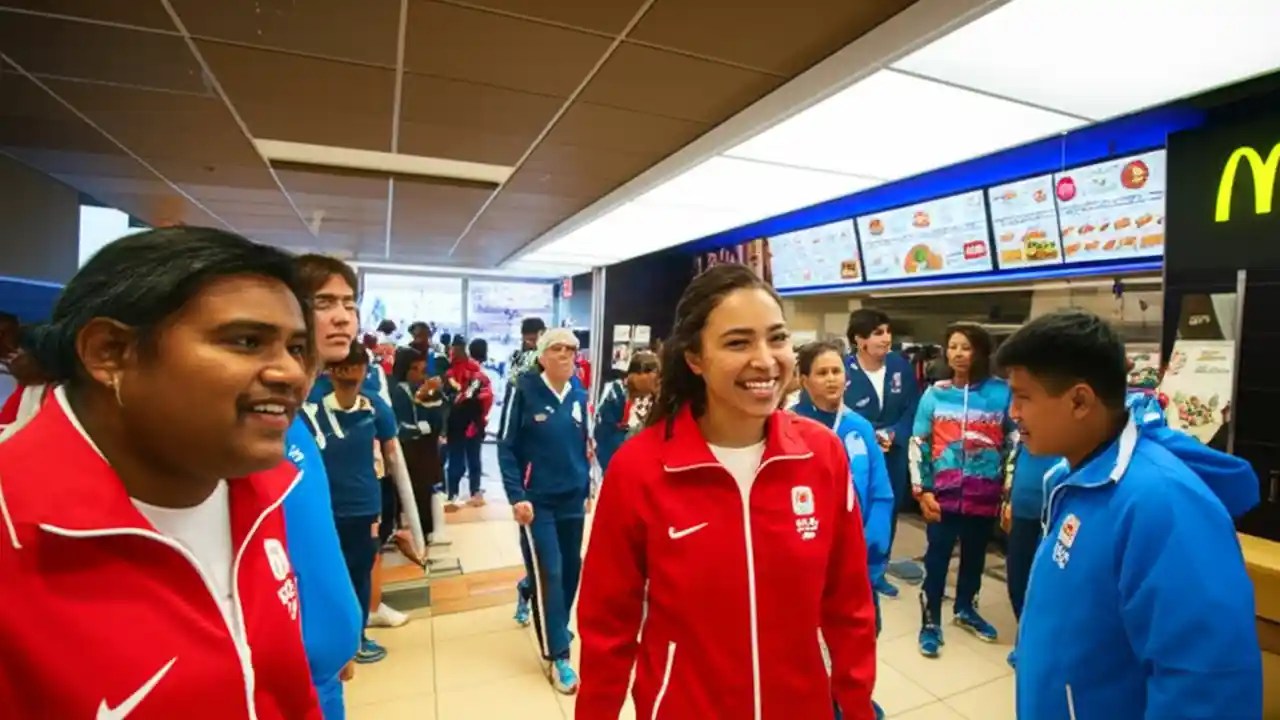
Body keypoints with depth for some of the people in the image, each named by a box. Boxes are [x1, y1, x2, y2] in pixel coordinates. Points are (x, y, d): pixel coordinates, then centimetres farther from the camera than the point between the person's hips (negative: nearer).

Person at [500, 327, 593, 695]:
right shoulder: (525, 390, -11)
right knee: (549, 573, -2)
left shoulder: (580, 397, 2)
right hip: (537, 500, -5)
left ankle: (553, 622, 42)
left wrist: (587, 490, 11)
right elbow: (507, 447, -10)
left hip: (573, 500, 5)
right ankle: (558, 656, 12)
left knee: (571, 568, 15)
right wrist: (516, 496, -15)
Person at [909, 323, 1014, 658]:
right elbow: (918, 444, 0)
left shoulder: (1002, 392, -3)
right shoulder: (935, 394, -2)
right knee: (937, 557, 4)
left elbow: (1016, 442, 2)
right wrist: (922, 490, -5)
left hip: (985, 494, 1)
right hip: (943, 492, -1)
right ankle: (930, 622, 18)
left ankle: (965, 609, 41)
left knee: (975, 554, 19)